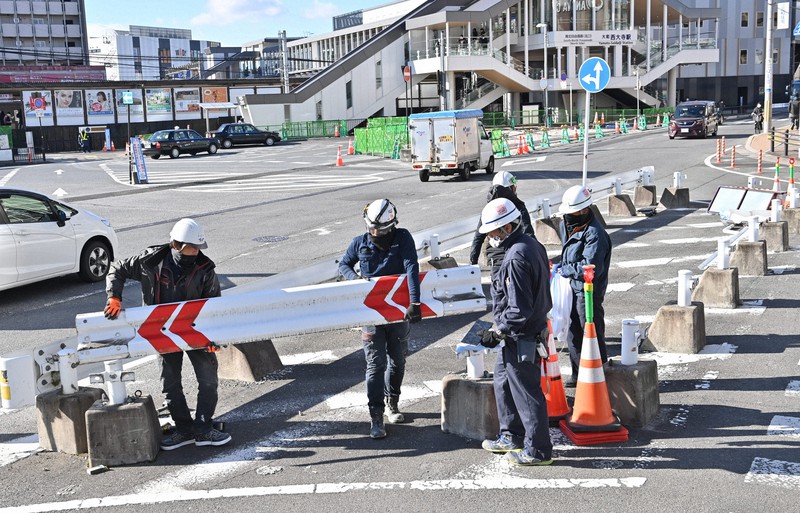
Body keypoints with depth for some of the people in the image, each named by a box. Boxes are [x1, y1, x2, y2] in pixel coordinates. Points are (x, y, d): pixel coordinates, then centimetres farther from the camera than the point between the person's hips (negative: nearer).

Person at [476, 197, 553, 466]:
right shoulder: (531, 244, 7)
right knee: (503, 382, 23)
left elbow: (519, 310, -26)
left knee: (527, 393, 2)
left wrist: (497, 332, -13)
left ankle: (538, 450, 15)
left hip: (521, 339, -11)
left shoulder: (516, 258, -25)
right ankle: (511, 437, 35)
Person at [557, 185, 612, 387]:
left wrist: (565, 269, -18)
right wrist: (562, 267, 7)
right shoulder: (569, 227, 9)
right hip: (572, 289, 10)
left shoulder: (594, 234, -21)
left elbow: (590, 267, -28)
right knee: (573, 334, 17)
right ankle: (578, 374, 30)